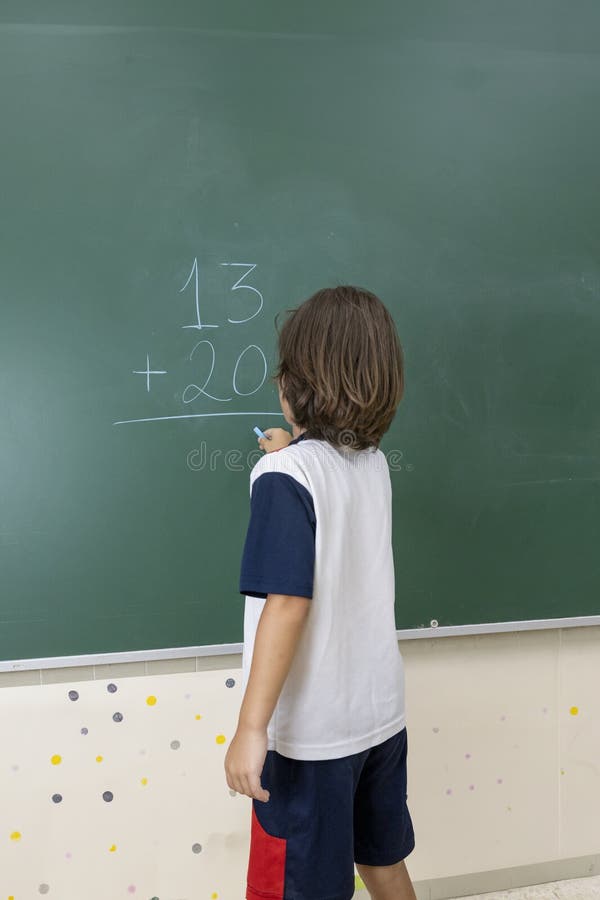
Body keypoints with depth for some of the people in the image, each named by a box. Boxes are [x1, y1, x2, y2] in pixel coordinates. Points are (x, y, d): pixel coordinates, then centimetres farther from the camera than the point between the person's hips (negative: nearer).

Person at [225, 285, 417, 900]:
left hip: (312, 732, -7)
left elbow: (287, 605, -26)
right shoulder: (374, 463, 3)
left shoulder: (285, 475, -19)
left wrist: (251, 728, -22)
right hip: (381, 712, 7)